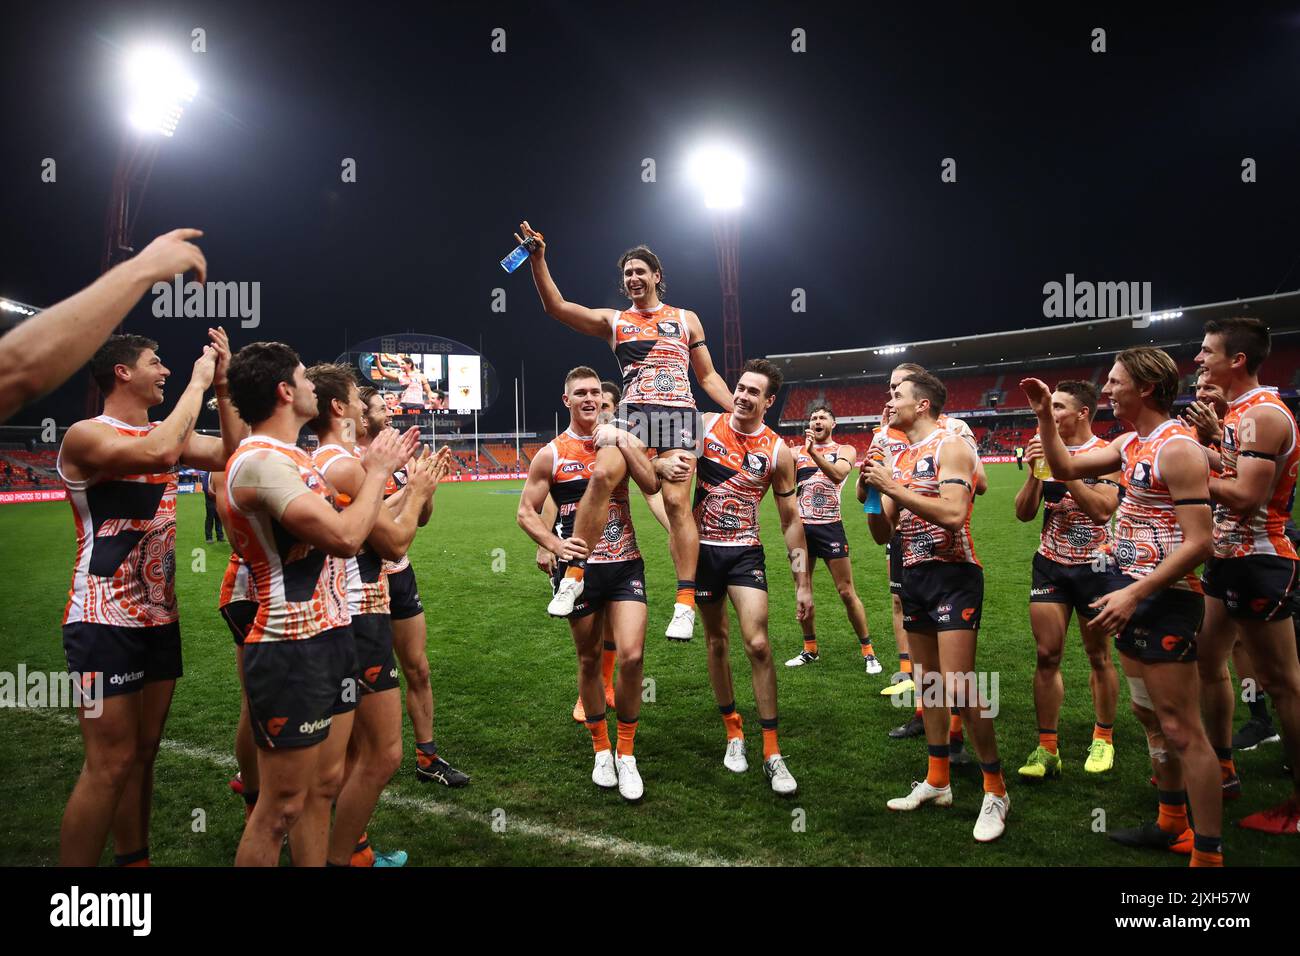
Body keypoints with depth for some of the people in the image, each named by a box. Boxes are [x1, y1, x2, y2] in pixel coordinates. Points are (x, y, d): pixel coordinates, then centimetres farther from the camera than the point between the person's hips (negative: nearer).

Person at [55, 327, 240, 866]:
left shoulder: (162, 432, 11)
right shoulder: (86, 436, -13)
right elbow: (160, 453, -31)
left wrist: (222, 386, 2)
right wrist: (197, 383, -20)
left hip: (160, 617, 8)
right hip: (105, 622, -8)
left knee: (143, 752, 14)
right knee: (110, 764, -7)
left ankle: (134, 858, 25)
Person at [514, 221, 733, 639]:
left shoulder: (686, 319, 18)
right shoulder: (614, 320, 16)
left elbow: (708, 377, 19)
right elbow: (556, 307, 4)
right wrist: (538, 260, -7)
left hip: (678, 414, 0)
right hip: (633, 412, 0)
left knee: (676, 501, -13)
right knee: (602, 475, -27)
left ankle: (685, 603, -9)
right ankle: (574, 575, -16)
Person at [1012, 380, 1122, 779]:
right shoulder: (1045, 450, 4)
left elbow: (1102, 509, -23)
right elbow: (1024, 514, 1)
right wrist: (1034, 472, -13)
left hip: (1092, 566, -3)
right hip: (1050, 563, 3)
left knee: (1098, 656, 9)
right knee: (1047, 654, -1)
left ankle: (1103, 739, 27)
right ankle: (1047, 748, 5)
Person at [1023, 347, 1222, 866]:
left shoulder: (1177, 448, -18)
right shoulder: (1131, 443, 10)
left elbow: (1199, 542, -22)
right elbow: (1066, 468, 18)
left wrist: (1134, 594, -25)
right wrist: (1044, 416, 8)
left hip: (1163, 599, -10)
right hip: (1134, 592, 10)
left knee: (1180, 727, -6)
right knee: (1149, 714, 17)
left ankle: (1208, 853, 4)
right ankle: (1172, 824, 31)